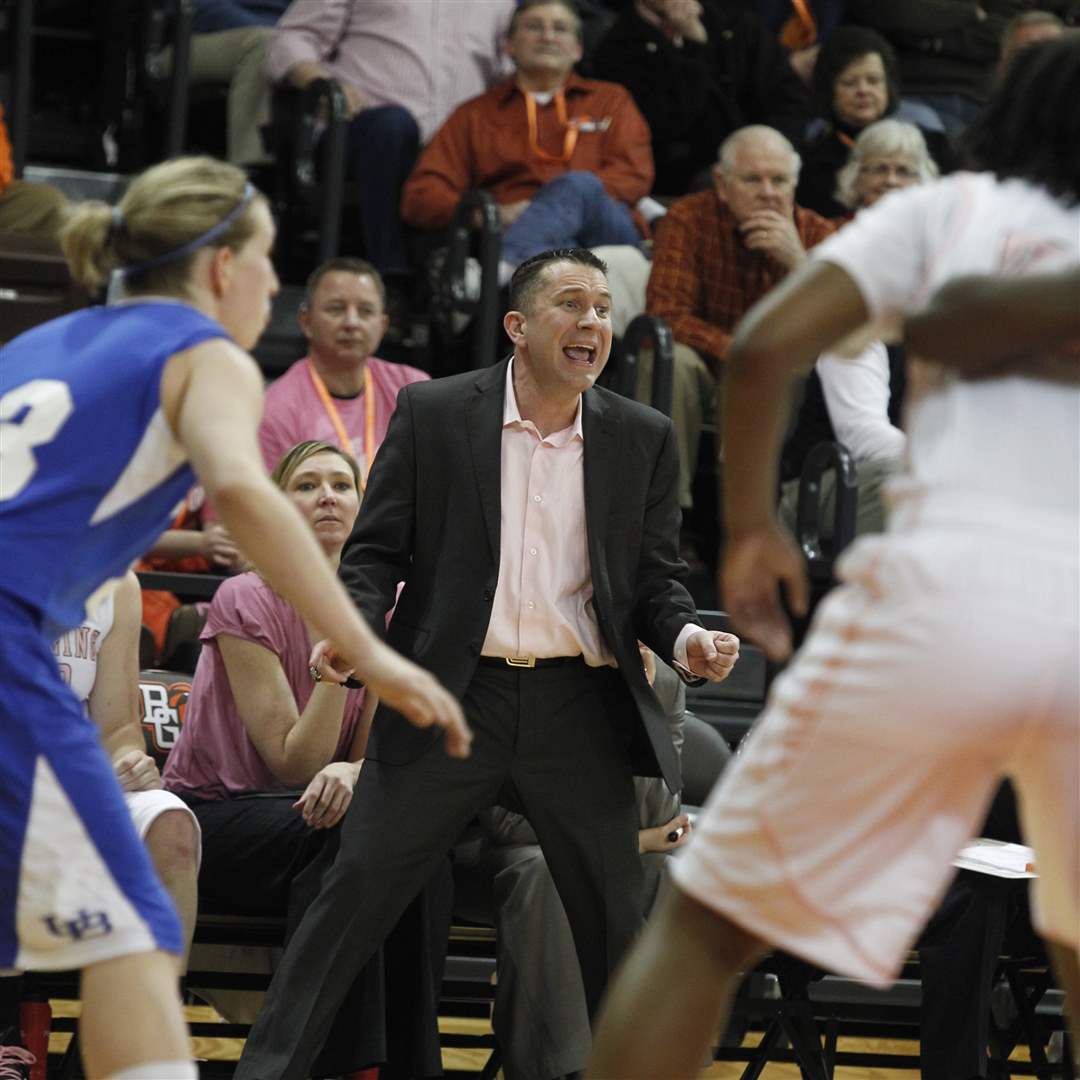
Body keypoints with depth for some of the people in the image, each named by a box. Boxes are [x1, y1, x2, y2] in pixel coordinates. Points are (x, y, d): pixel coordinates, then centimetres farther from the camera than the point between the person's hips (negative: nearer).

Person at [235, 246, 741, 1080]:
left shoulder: (643, 439, 8)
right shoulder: (432, 414, 1)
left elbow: (656, 579, 11)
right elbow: (377, 550, 3)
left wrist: (683, 636, -10)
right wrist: (354, 626, -16)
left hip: (579, 706, 2)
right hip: (452, 695, -2)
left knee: (618, 914, 7)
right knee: (354, 895, -3)